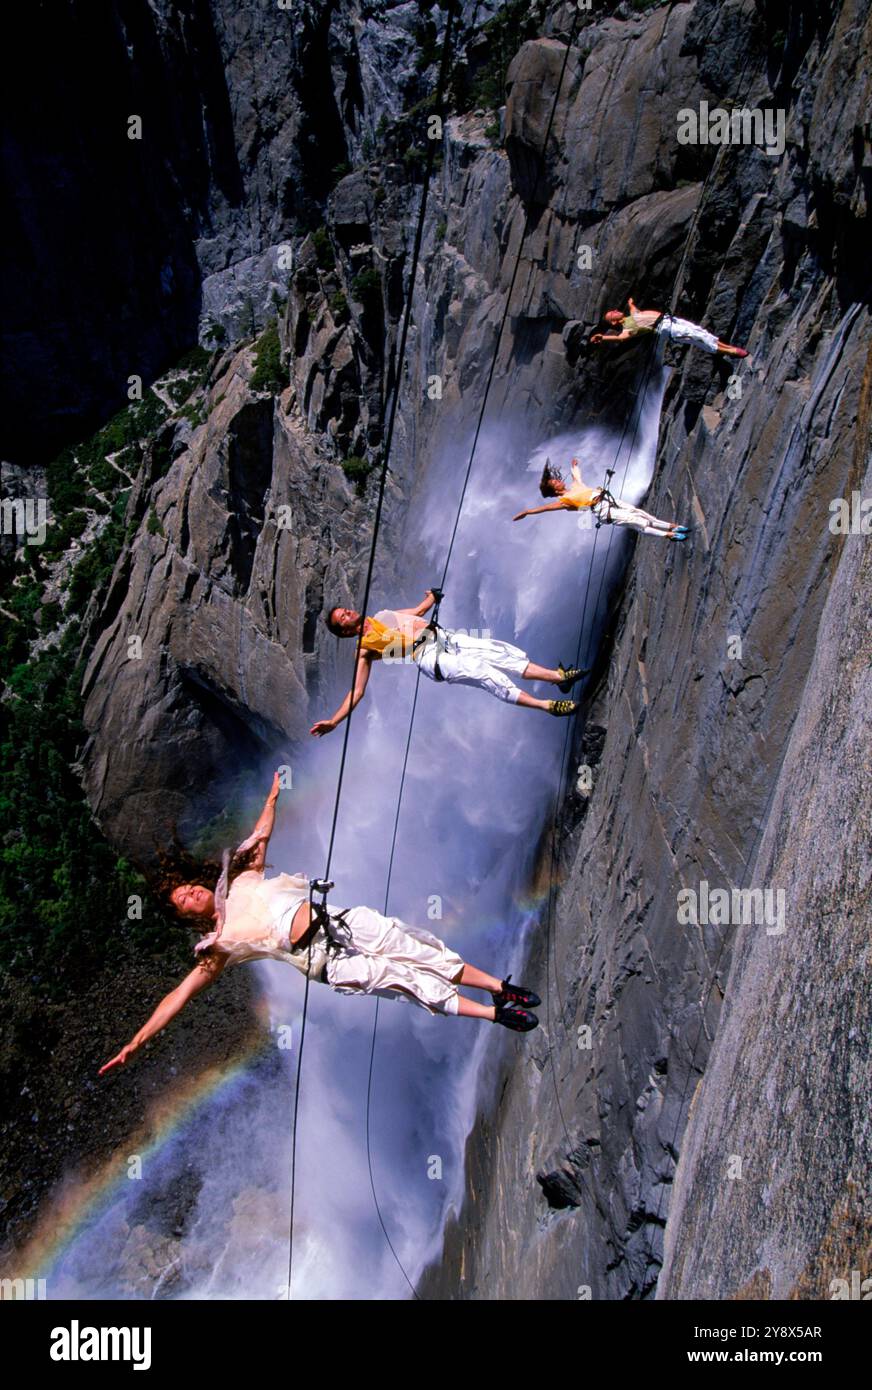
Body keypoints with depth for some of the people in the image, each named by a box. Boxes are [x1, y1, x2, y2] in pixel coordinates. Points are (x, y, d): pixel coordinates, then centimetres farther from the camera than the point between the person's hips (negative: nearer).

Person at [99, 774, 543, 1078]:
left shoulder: (243, 882, 14)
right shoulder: (219, 947, 3)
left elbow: (261, 835, 23)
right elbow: (181, 993, -2)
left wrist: (273, 794, 22)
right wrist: (133, 1044, -7)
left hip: (341, 921, 4)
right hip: (325, 962, -4)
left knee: (420, 950, -5)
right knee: (402, 978, -14)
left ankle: (500, 986, 4)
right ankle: (492, 1013, -10)